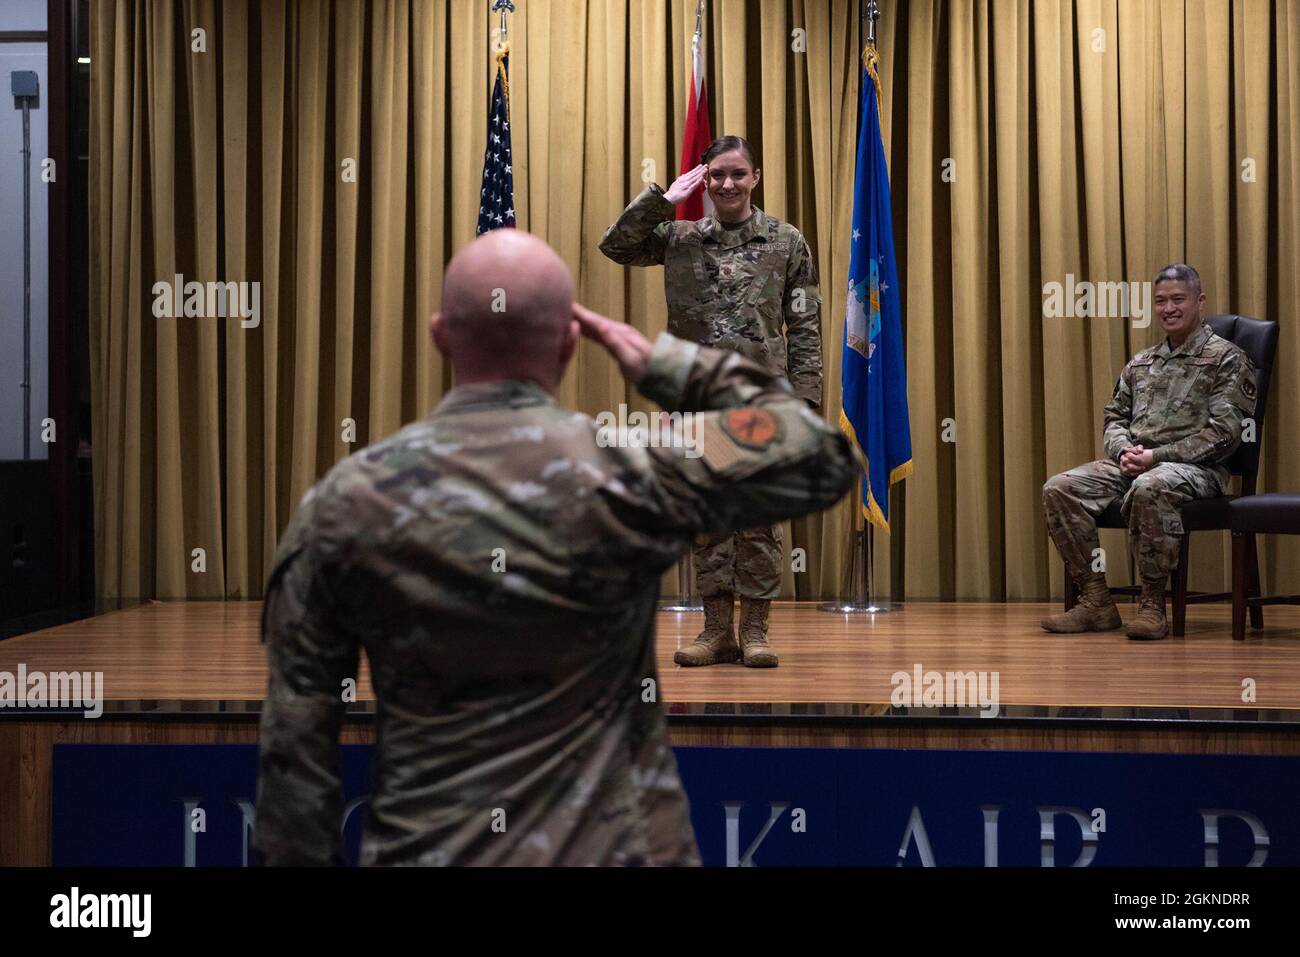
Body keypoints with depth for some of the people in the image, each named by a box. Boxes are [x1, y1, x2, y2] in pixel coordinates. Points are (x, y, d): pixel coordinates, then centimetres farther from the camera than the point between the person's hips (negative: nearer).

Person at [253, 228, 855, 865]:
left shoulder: (342, 504, -6)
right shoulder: (625, 476, -13)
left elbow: (294, 736, -3)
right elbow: (819, 459, -2)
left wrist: (297, 856, 9)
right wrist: (667, 365, 3)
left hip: (425, 850, 2)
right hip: (612, 847, -1)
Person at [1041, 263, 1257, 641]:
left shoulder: (1226, 359, 1)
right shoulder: (1140, 363, 21)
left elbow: (1223, 433, -8)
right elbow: (1115, 417, 21)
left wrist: (1157, 456, -16)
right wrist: (1125, 451, -4)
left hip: (1196, 467, -6)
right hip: (1133, 464, 6)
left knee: (1149, 487, -41)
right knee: (1059, 489, -17)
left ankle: (1152, 604, -29)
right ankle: (1096, 602, -14)